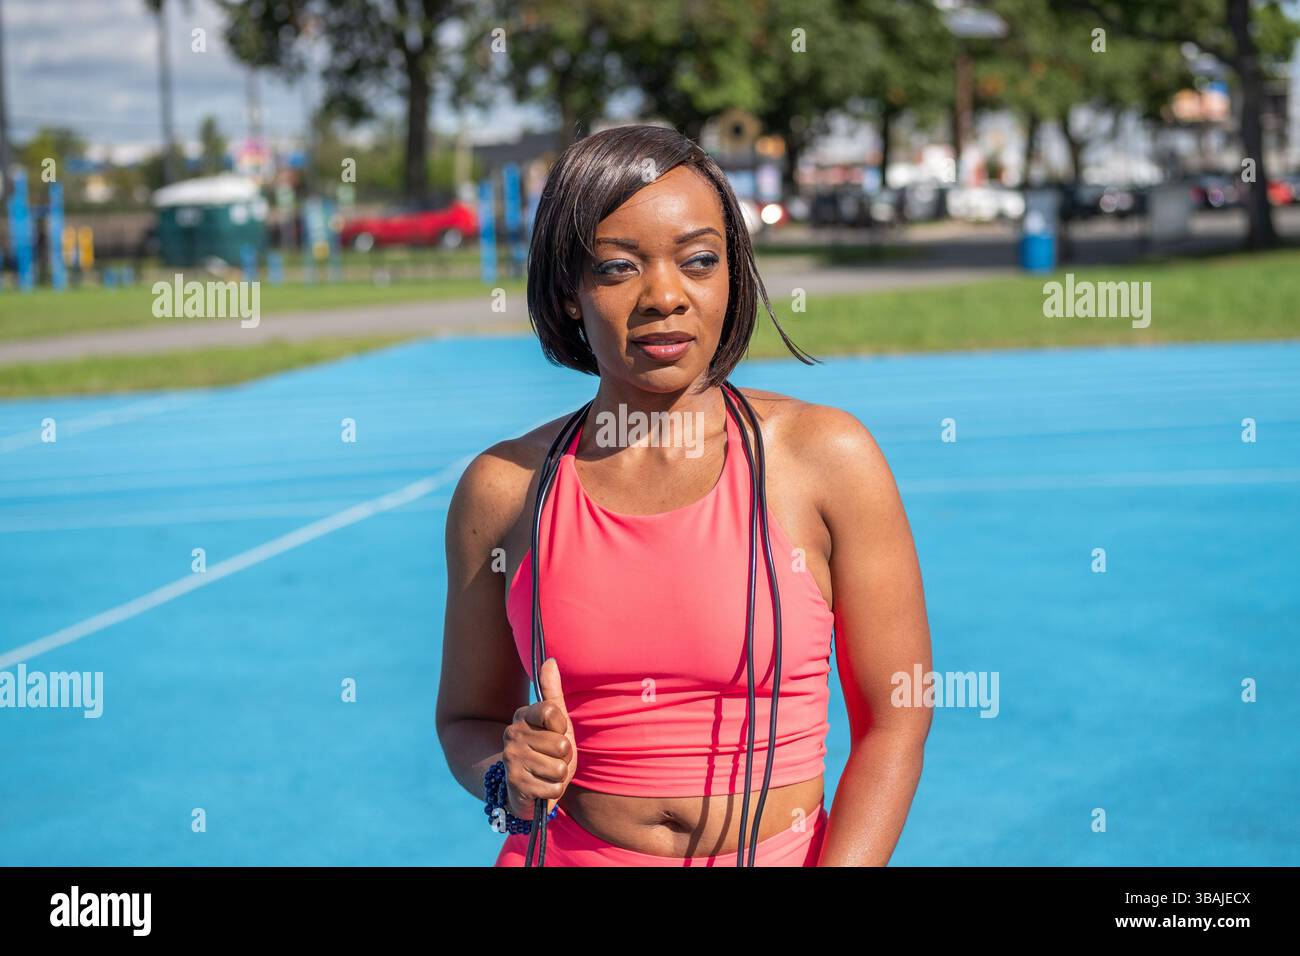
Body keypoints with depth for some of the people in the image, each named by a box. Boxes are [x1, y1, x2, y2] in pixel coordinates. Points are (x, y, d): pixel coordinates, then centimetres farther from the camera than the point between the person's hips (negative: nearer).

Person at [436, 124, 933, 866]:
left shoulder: (827, 457, -5)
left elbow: (895, 720, -3)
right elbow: (466, 720, 11)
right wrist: (513, 781, -10)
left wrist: (839, 866, -15)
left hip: (781, 853, -2)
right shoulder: (505, 487, -1)